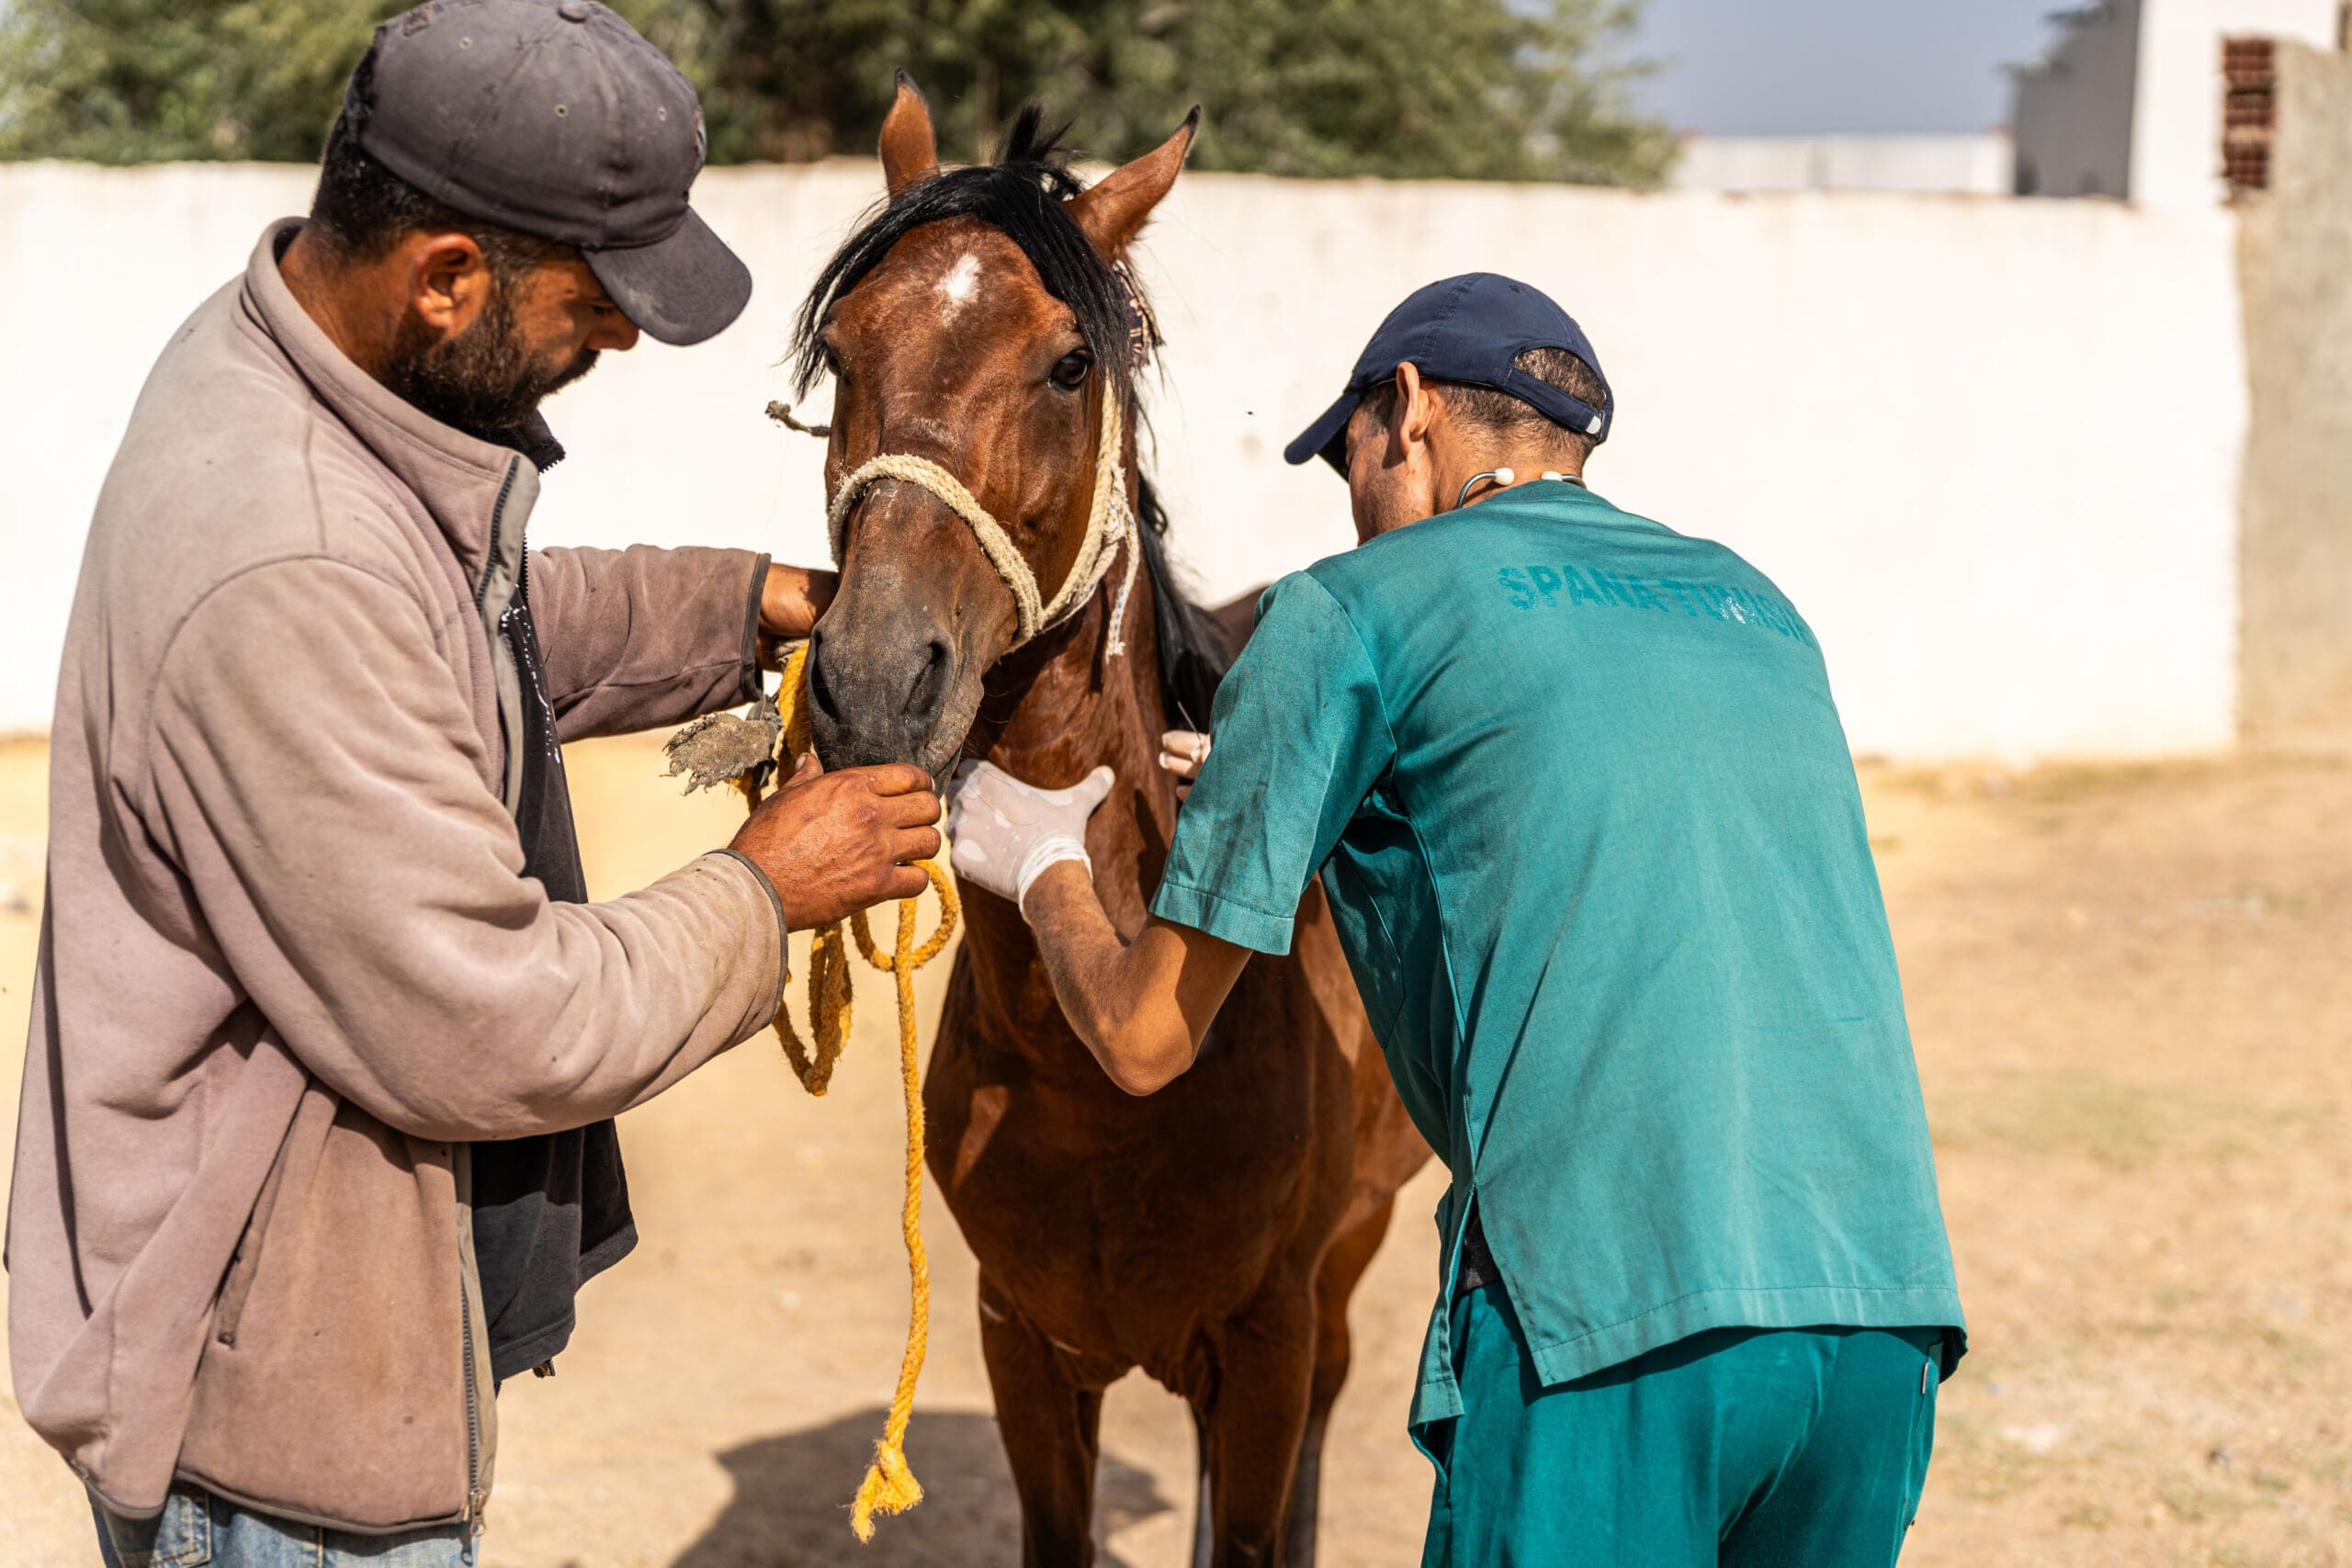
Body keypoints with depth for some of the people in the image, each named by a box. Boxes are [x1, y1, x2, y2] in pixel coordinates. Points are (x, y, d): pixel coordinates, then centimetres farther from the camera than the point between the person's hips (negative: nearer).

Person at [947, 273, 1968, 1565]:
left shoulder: (1353, 609, 6)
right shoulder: (1758, 608, 22)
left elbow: (1147, 1037, 9)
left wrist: (1043, 866, 30)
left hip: (1618, 1314, -6)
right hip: (1891, 1303, 6)